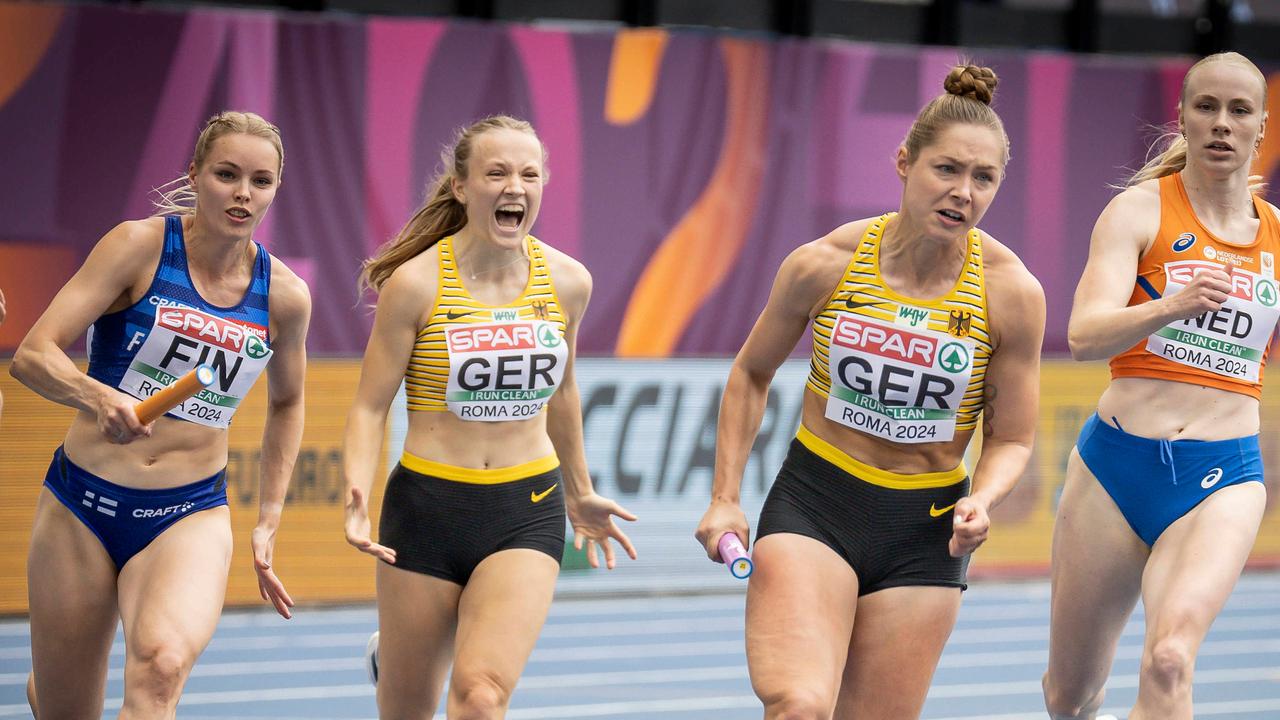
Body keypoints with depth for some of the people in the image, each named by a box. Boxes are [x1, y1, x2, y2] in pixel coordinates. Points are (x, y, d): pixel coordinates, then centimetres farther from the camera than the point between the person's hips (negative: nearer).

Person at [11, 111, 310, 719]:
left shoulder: (283, 296, 2)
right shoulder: (140, 246, -8)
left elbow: (286, 402, 22)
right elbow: (32, 355, -14)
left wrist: (268, 522, 17)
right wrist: (99, 397, -34)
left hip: (191, 515, 1)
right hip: (83, 506, -1)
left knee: (161, 667, -32)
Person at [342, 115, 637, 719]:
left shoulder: (567, 281, 1)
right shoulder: (416, 282, -10)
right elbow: (371, 405, -6)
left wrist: (577, 494, 28)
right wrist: (356, 498, -23)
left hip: (527, 513, 2)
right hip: (428, 504, -2)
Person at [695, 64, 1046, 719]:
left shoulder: (1011, 292, -9)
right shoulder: (825, 265, -8)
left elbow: (1010, 438, 2)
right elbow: (751, 374, 9)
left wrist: (982, 499, -20)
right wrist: (724, 498, 3)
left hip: (924, 533, 1)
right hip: (813, 504, -1)